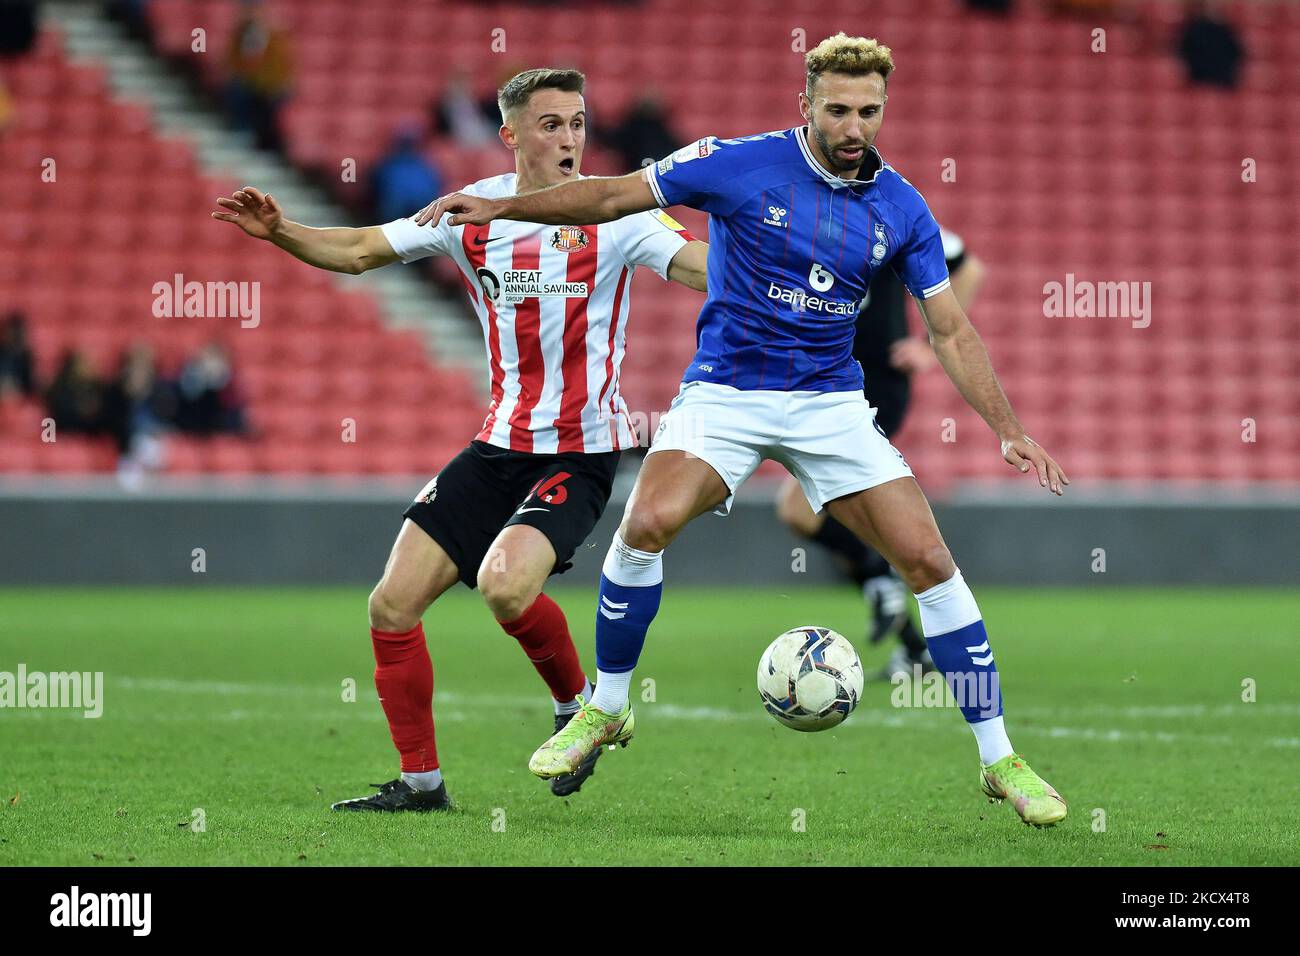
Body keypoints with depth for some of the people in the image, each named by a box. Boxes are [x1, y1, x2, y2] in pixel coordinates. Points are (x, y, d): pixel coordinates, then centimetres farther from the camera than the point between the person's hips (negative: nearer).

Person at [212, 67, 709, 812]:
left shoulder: (612, 215, -9)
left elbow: (704, 267, -21)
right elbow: (359, 251, 11)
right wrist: (280, 232, -5)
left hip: (582, 454, -5)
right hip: (501, 445, 5)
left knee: (506, 584, -29)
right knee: (392, 606, -1)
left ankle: (579, 704, 1)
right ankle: (421, 781, 14)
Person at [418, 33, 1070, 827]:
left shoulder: (902, 210, 0)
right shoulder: (743, 166, -8)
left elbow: (951, 330, 6)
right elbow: (614, 197, -2)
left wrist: (1008, 428, -3)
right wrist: (501, 207, -10)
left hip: (831, 400, 2)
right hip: (725, 394, -2)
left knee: (928, 560, -10)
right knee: (648, 524, -26)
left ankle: (999, 760, 2)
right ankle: (606, 710, -3)